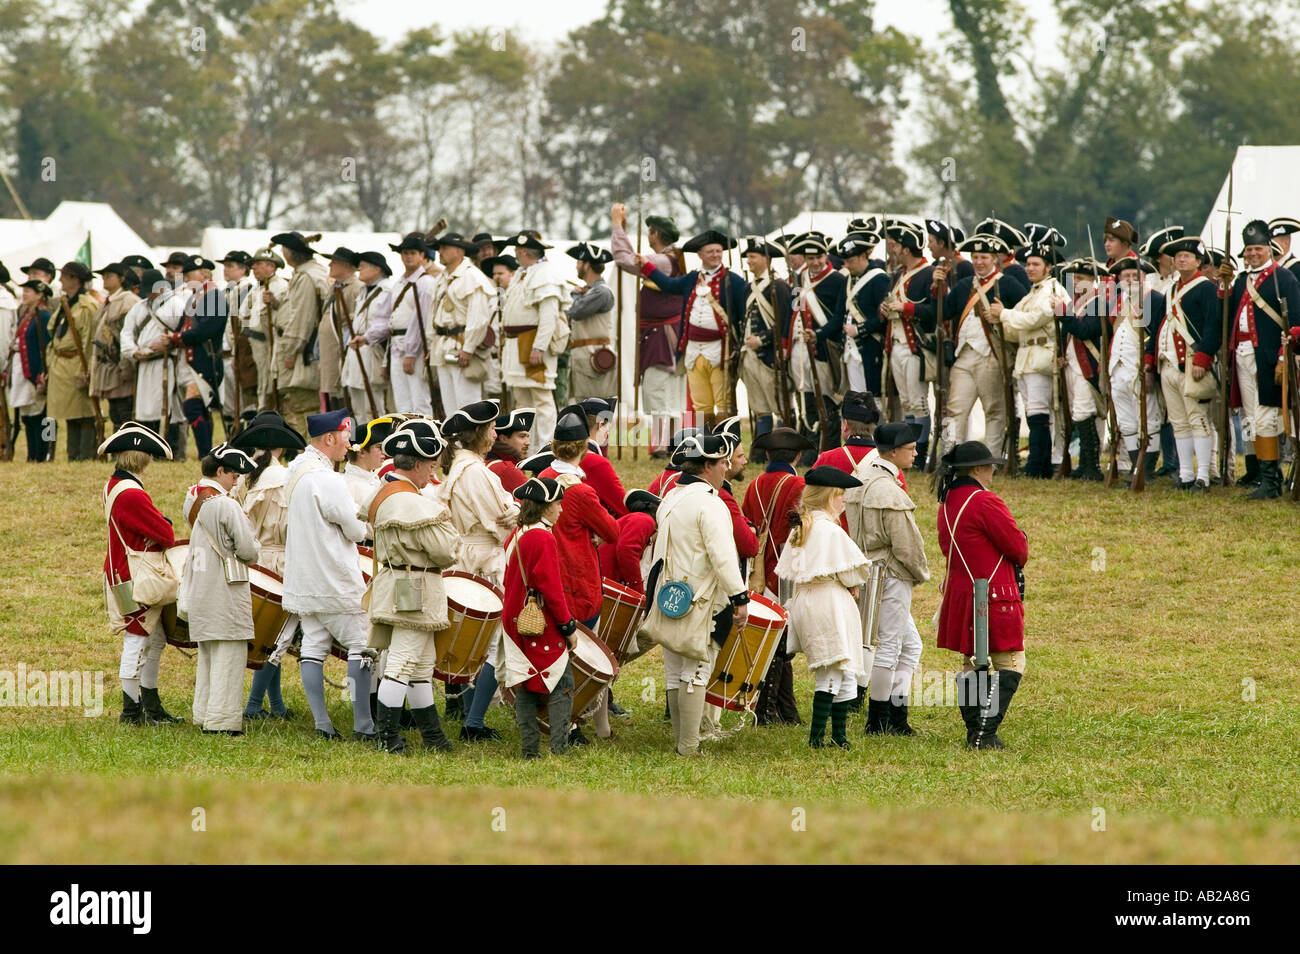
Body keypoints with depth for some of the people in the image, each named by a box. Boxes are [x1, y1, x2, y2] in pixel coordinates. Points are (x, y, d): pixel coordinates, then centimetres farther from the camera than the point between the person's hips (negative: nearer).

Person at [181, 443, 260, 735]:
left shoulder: (192, 499, 7)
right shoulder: (226, 504, -18)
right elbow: (249, 551, -17)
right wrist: (251, 553, 5)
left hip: (198, 588, 9)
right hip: (225, 589, -9)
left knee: (207, 653, 18)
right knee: (229, 655, -3)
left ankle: (204, 714, 24)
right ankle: (222, 719, -3)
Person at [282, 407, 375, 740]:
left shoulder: (296, 472, 9)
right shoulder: (327, 480, -20)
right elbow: (356, 529, -16)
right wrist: (363, 524, 7)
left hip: (303, 580, 9)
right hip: (334, 579, -9)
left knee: (313, 647, 7)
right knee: (360, 644, -1)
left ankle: (321, 723, 7)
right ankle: (363, 725, -3)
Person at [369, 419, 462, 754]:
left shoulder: (383, 495, 12)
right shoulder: (412, 501, -21)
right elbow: (445, 550, -22)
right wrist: (449, 528, 0)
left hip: (393, 580, 11)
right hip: (415, 591, -11)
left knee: (423, 664, 16)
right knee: (402, 665, -8)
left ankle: (432, 735, 23)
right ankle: (388, 737, -7)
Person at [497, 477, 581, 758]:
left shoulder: (515, 537, 11)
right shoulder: (543, 539, -16)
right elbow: (551, 588, -19)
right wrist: (568, 626, -12)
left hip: (517, 624, 9)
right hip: (543, 626, -9)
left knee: (526, 687, 10)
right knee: (561, 684, -3)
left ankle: (529, 749, 10)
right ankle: (559, 747, -9)